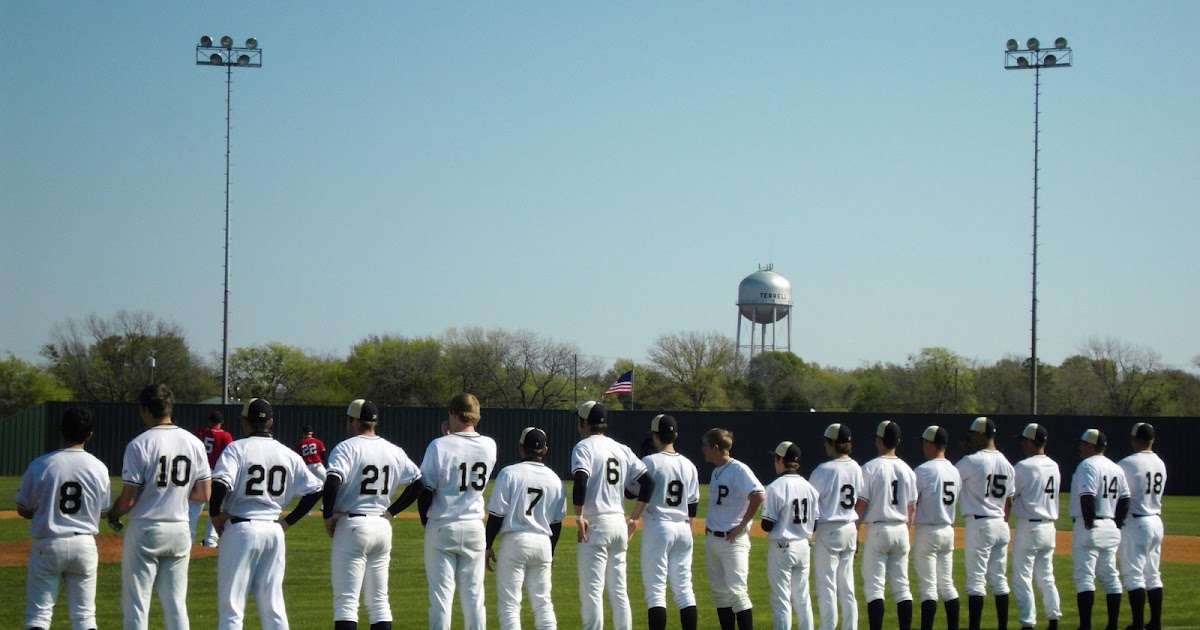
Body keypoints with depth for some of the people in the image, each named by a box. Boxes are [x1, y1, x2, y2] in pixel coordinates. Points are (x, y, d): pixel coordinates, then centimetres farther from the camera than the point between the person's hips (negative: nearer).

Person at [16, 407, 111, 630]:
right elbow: (104, 511, 7)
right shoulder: (98, 468, -3)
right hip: (84, 545, 2)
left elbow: (23, 509, 0)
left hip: (48, 545, -2)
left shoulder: (39, 465, -9)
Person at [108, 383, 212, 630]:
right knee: (176, 604, 11)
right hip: (180, 531, 5)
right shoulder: (194, 443, 2)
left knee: (136, 604, 2)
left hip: (144, 530, -5)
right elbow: (204, 494, 4)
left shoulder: (139, 445, -13)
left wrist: (113, 515, 8)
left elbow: (128, 500, -13)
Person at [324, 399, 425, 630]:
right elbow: (419, 483, 7)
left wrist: (328, 516, -10)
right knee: (379, 600, 12)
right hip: (382, 526, 6)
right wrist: (391, 511, 11)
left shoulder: (347, 448, -9)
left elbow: (332, 483, -23)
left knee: (346, 600, -5)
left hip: (352, 525, -6)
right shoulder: (394, 451, 9)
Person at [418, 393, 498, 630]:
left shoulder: (440, 446, -13)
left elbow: (425, 488, -10)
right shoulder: (489, 446, 1)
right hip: (474, 529, 4)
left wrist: (426, 521, 7)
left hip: (442, 529, -4)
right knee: (474, 597, 8)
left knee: (441, 594, -1)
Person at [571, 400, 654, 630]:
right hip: (619, 524, 7)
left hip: (595, 526, -7)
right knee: (619, 591, 12)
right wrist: (635, 518, 13)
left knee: (591, 591, -6)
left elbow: (580, 482, -23)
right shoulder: (621, 449, 13)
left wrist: (579, 517, -15)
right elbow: (648, 481, 10)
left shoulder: (584, 447, -6)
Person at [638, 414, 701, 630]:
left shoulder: (650, 462, -10)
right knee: (684, 587, 11)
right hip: (683, 529, 6)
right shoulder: (688, 465, 8)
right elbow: (693, 504, 12)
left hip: (658, 526, -5)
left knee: (655, 588, -5)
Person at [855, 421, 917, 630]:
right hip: (901, 530, 5)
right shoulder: (907, 470, 6)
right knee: (901, 586, 10)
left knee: (874, 587, -3)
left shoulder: (870, 468, -9)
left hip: (877, 530, -5)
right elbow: (912, 507, 10)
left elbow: (860, 505, -12)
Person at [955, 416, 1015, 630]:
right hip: (1000, 525, 7)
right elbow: (1009, 501, 14)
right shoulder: (1006, 464, 10)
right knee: (999, 579, 12)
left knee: (976, 579, -6)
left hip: (978, 524, -7)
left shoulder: (972, 461, -13)